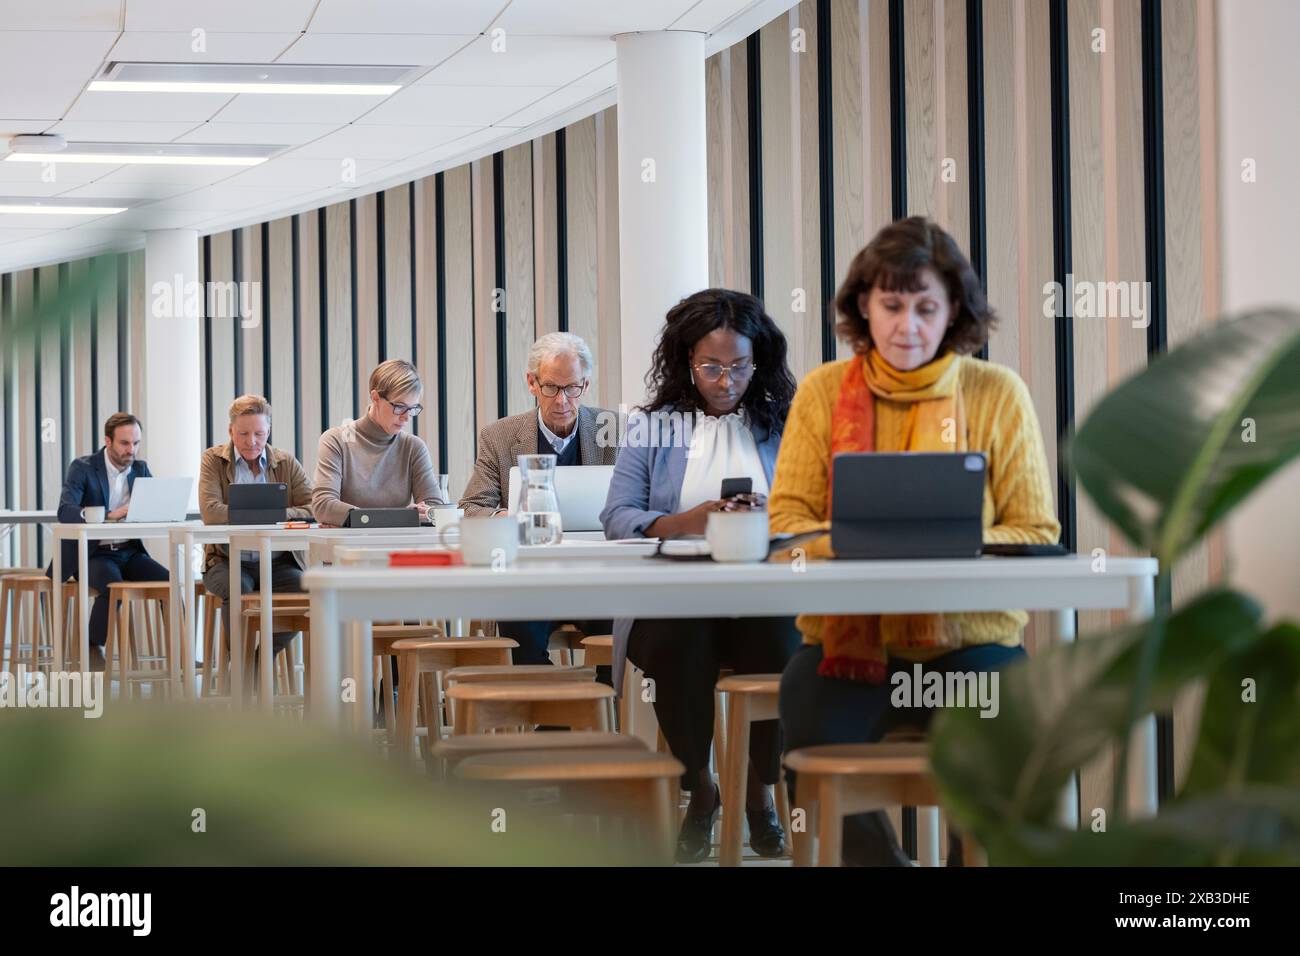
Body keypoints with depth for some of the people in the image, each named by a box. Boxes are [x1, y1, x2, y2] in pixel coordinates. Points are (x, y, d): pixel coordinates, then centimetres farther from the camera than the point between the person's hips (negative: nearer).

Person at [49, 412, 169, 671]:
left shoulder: (140, 468, 10)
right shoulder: (83, 468, -7)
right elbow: (65, 511, -21)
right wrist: (110, 515, -35)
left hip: (130, 551, 5)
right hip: (94, 553, -5)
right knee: (113, 585, -35)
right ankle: (94, 649, -16)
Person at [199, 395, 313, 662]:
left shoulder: (287, 463, 10)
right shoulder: (214, 460, 4)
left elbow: (314, 509, -3)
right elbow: (210, 512, -12)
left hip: (278, 561, 2)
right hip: (229, 560, -2)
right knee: (238, 590, -35)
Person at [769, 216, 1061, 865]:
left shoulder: (998, 394, 4)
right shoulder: (823, 392, 7)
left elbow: (1035, 533, 1)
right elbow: (787, 519, 3)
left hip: (967, 638, -1)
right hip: (847, 638, 1)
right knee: (812, 733, -29)